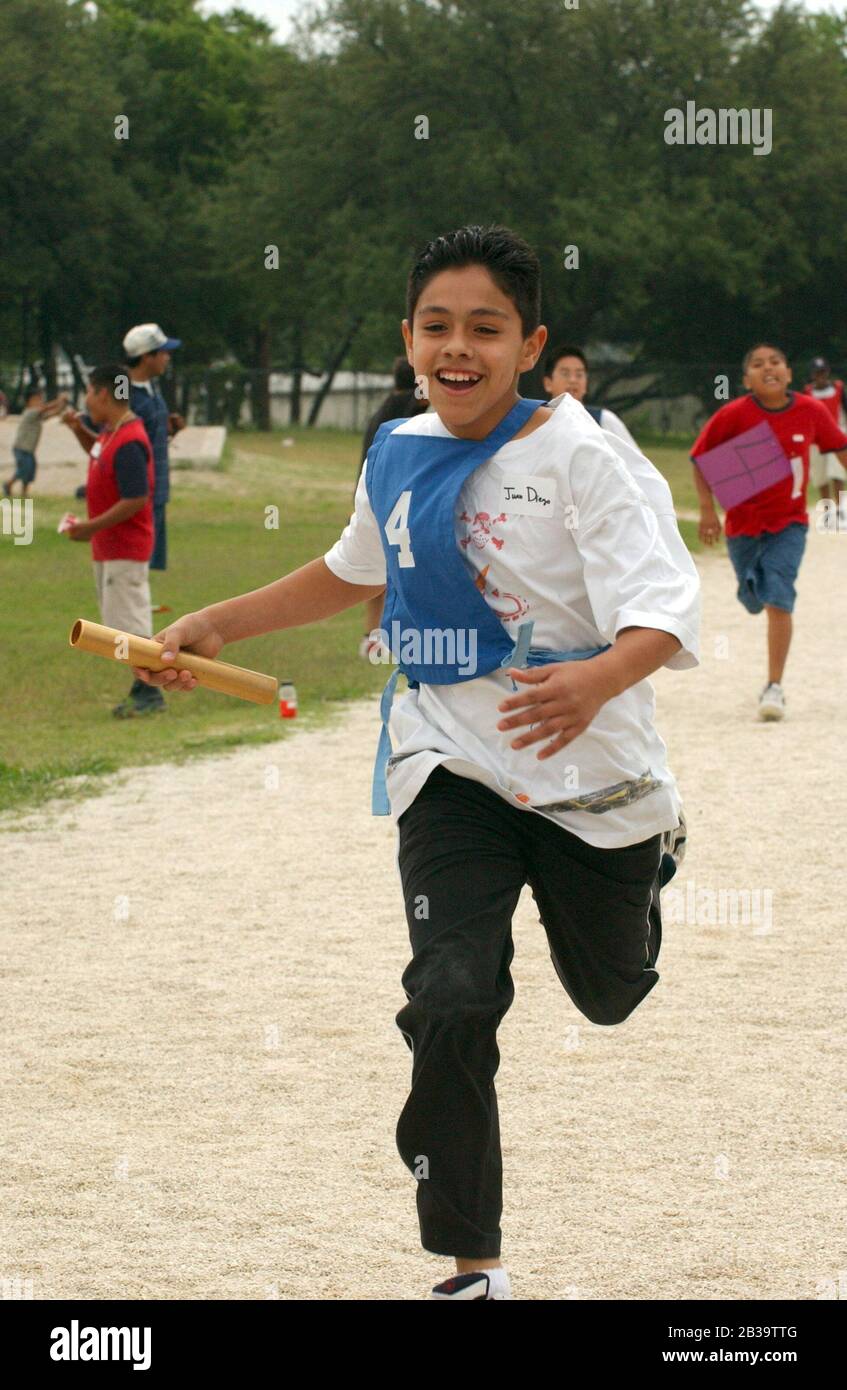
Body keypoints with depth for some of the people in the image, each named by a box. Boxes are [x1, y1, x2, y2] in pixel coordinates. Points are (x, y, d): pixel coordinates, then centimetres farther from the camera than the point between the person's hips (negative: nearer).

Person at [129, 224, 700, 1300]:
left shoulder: (575, 456, -16)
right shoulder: (396, 456, 2)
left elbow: (664, 606, -25)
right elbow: (354, 574, 24)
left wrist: (598, 682, -46)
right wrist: (216, 626, 21)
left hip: (589, 772, -3)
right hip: (451, 768, 3)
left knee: (608, 996, 17)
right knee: (452, 1002, -17)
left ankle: (648, 862, 55)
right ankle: (471, 1263, -6)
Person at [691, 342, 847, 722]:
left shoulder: (811, 412, -10)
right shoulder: (733, 415, -15)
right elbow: (700, 458, -6)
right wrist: (707, 510, -13)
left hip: (789, 523, -1)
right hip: (743, 523, 1)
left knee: (778, 599, -15)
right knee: (754, 600, 13)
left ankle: (775, 688, -11)